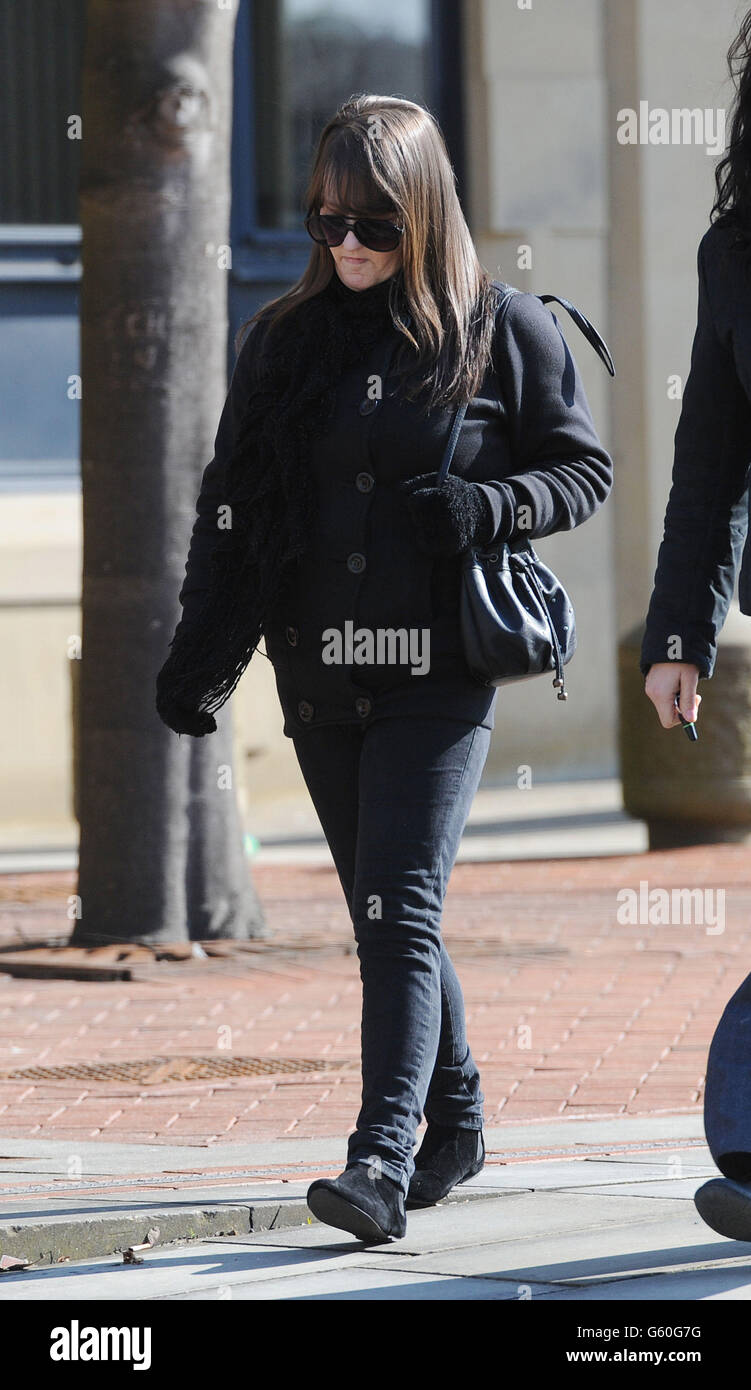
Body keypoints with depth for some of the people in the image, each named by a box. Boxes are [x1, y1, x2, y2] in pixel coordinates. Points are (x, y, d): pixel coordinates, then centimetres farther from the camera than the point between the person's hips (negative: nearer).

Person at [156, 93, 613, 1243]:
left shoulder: (508, 333, -1)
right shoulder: (283, 341, 9)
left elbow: (585, 470, 4)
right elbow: (231, 506, 12)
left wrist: (484, 509, -15)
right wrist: (200, 653, 4)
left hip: (442, 675, -5)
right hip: (322, 679, 5)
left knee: (401, 909, -15)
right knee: (382, 918, 11)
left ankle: (383, 1159, -22)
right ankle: (455, 1122, 28)